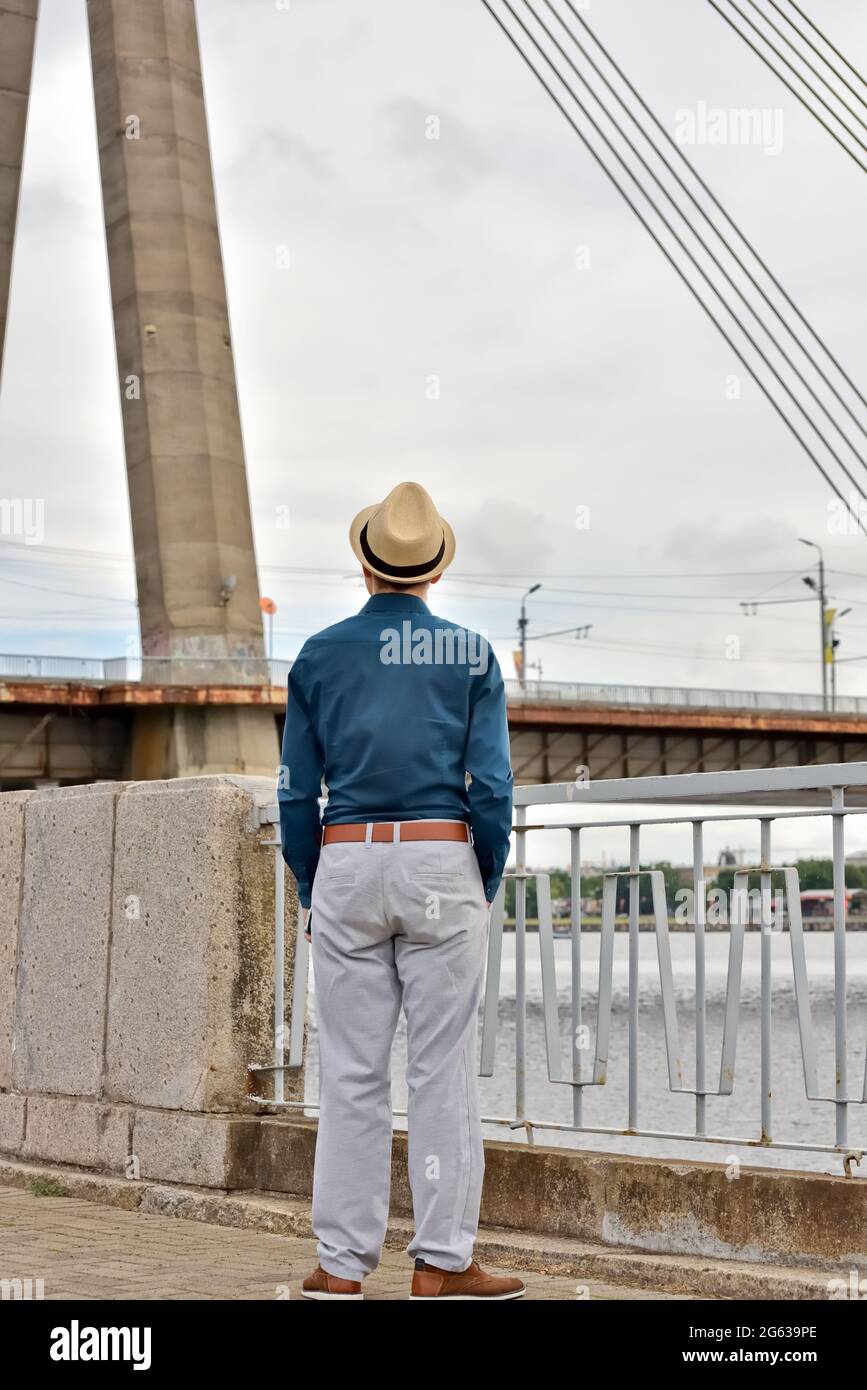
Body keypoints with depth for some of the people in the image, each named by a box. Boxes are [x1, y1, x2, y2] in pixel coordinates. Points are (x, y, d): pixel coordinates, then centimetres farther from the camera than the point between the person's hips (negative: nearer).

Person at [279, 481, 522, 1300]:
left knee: (351, 1073, 4)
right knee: (443, 1069, 1)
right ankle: (441, 1263, 3)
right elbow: (491, 787, -4)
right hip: (441, 863, -1)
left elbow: (296, 795, 5)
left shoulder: (319, 656, 6)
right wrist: (488, 889, 7)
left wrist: (311, 894, 13)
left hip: (345, 865, 2)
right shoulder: (471, 655, 2)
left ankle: (342, 1264, 8)